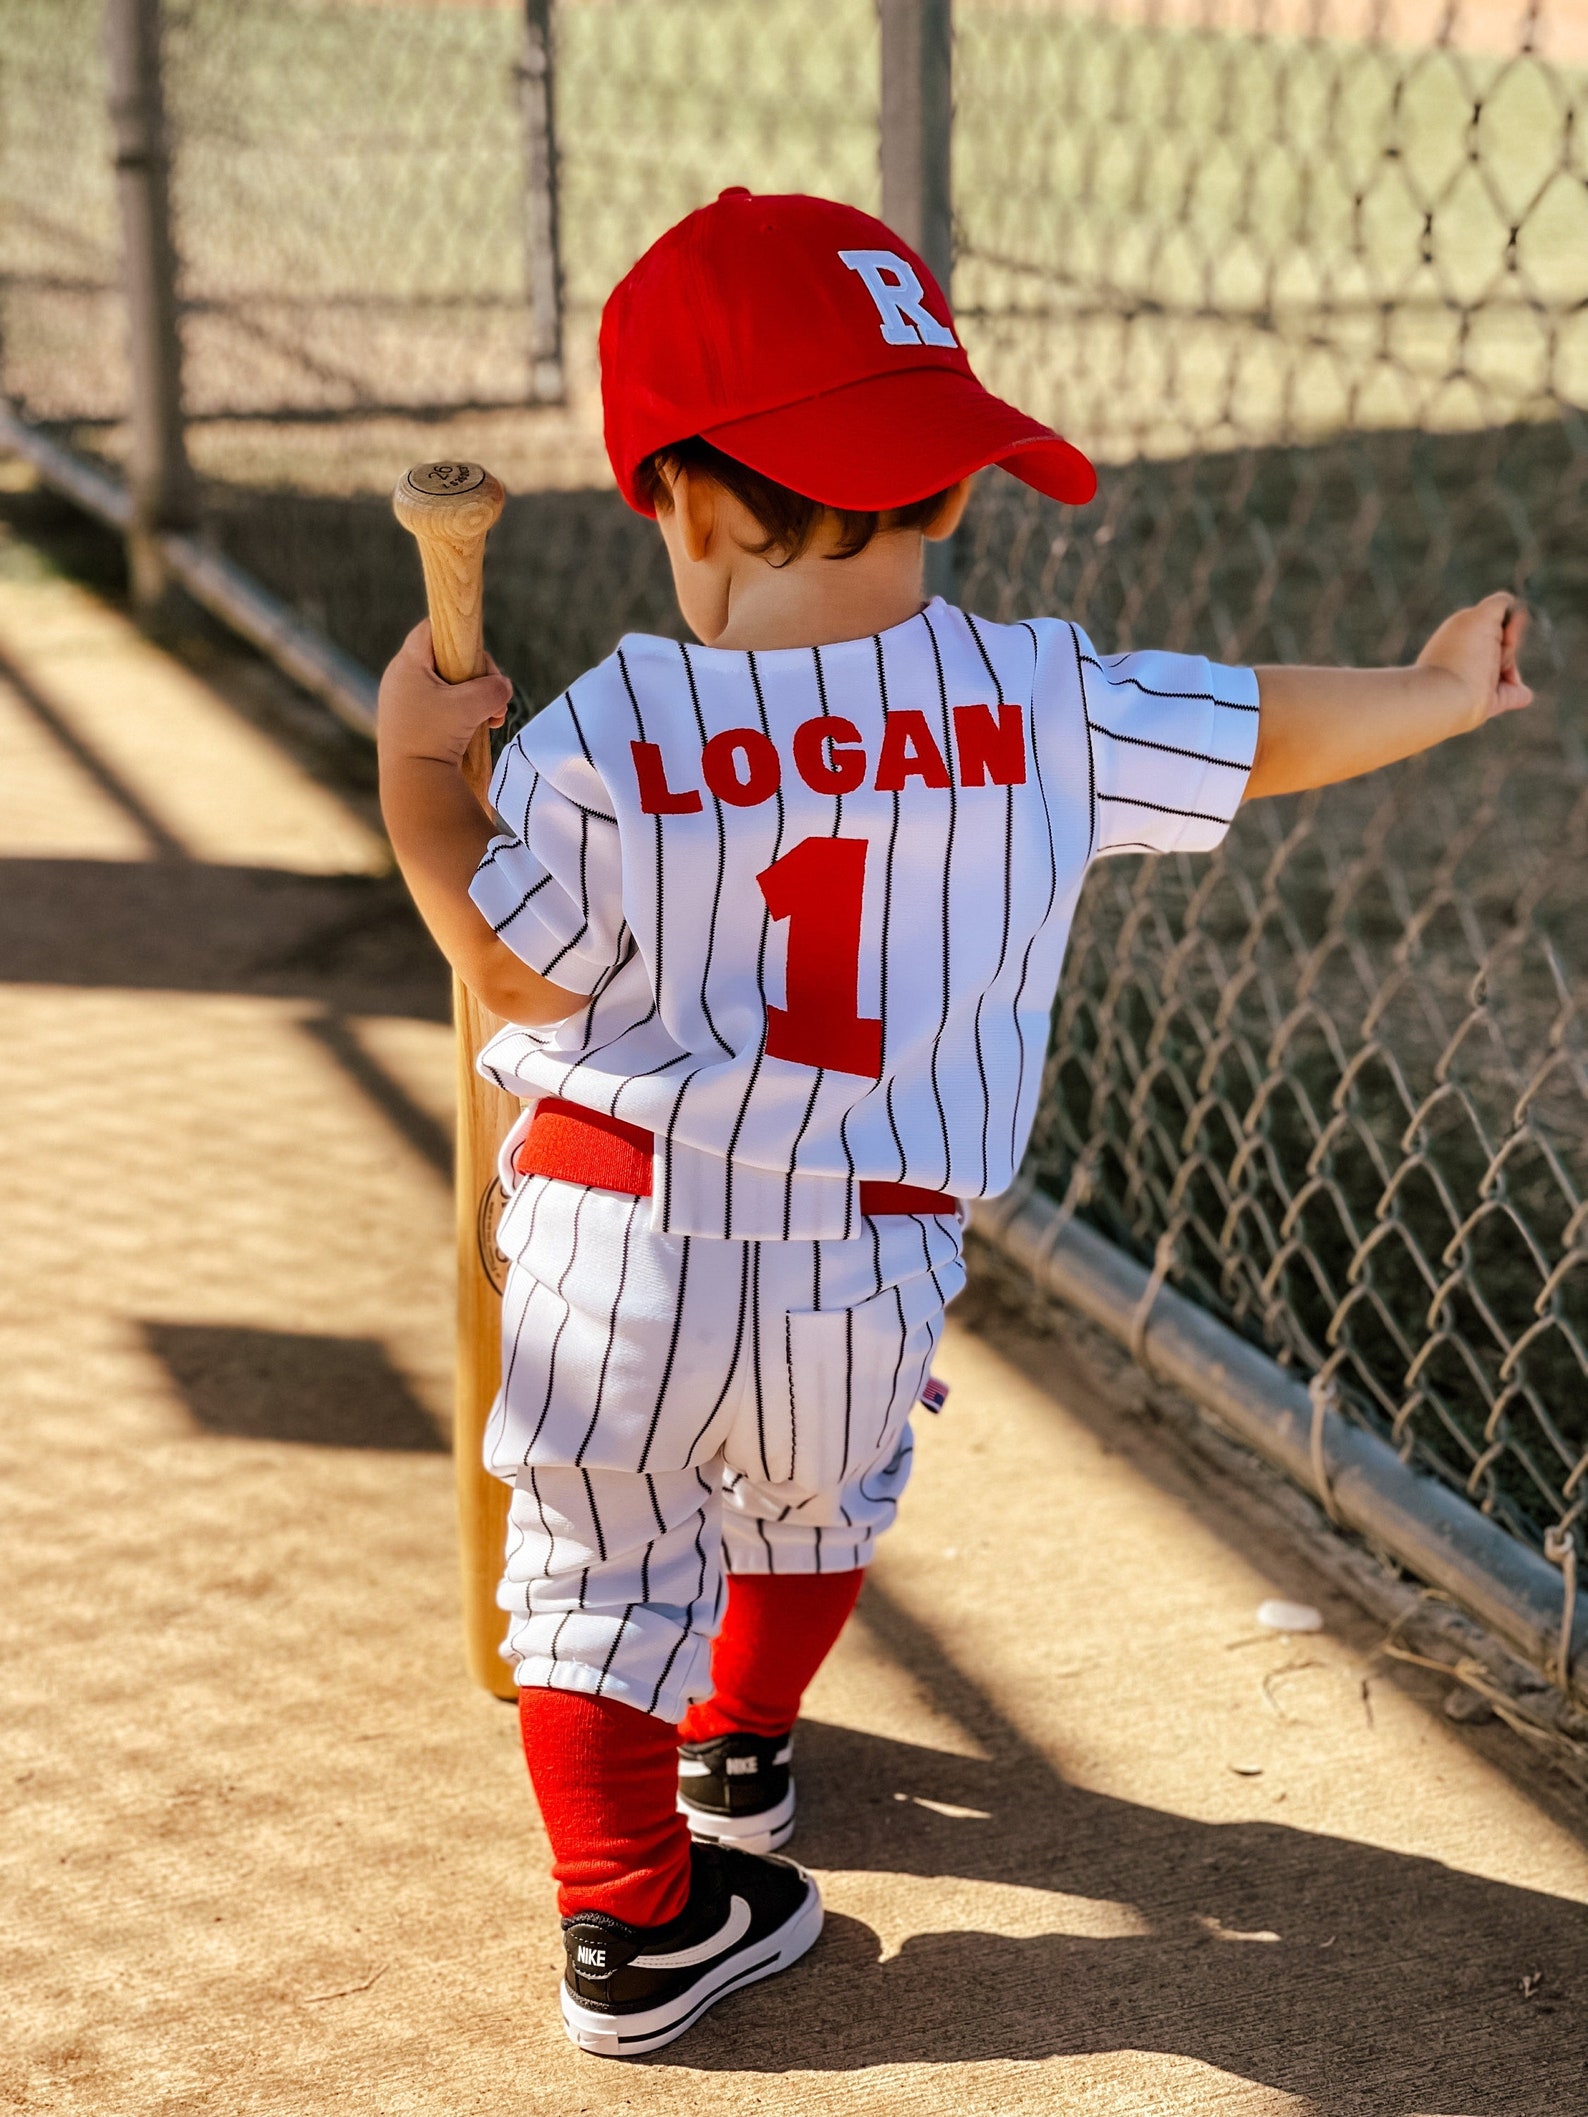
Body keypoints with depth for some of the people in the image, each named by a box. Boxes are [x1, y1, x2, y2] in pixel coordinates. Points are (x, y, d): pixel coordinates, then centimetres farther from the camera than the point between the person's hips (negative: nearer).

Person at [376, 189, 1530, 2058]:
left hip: (613, 1237, -2)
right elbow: (1268, 734, 5)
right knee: (817, 1507, 30)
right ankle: (741, 1748, 53)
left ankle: (635, 1919, 16)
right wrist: (1438, 691, 24)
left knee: (600, 1573, 14)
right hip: (869, 1261, 3)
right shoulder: (1044, 701, -8)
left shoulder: (610, 736, -14)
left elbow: (513, 975, -7)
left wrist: (418, 769, 4)